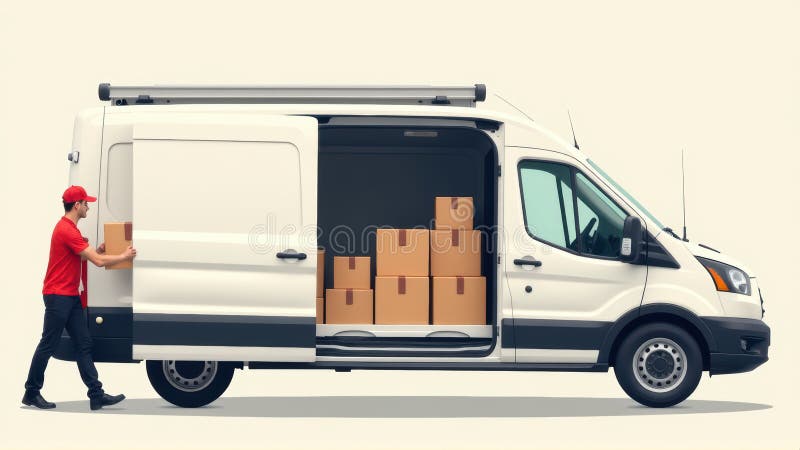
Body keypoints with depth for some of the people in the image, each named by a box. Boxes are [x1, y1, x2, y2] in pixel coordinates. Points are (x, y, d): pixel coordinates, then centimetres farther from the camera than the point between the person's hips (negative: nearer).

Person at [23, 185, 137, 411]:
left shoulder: (69, 228, 14)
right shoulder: (67, 230, -19)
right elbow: (98, 261, -20)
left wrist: (96, 250, 7)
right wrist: (124, 256, -6)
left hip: (71, 296, 10)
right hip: (58, 296, -10)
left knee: (84, 345, 5)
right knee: (48, 345, -1)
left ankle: (96, 395, 3)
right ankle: (31, 393, 10)